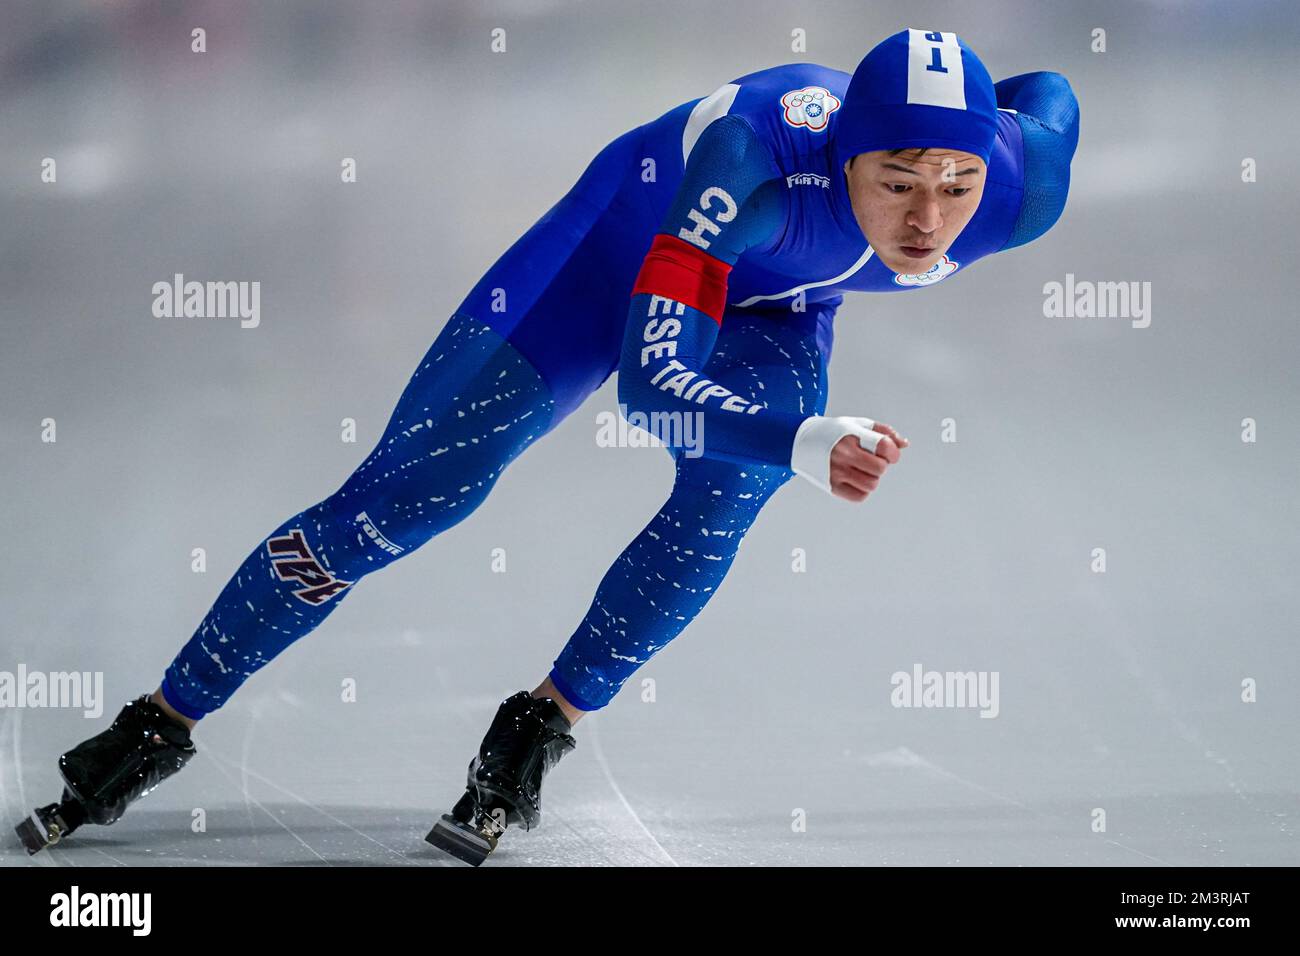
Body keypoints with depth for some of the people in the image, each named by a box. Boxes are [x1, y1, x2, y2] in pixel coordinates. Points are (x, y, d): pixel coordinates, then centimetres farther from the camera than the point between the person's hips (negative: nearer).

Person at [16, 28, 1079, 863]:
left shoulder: (1023, 190, -32)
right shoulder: (756, 155, -44)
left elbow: (1048, 94, -7)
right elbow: (652, 376, -47)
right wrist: (807, 446, -63)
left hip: (773, 302, 3)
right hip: (631, 241, -3)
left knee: (733, 482, -30)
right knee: (403, 494, -6)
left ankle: (540, 730, -12)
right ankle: (157, 728, 8)